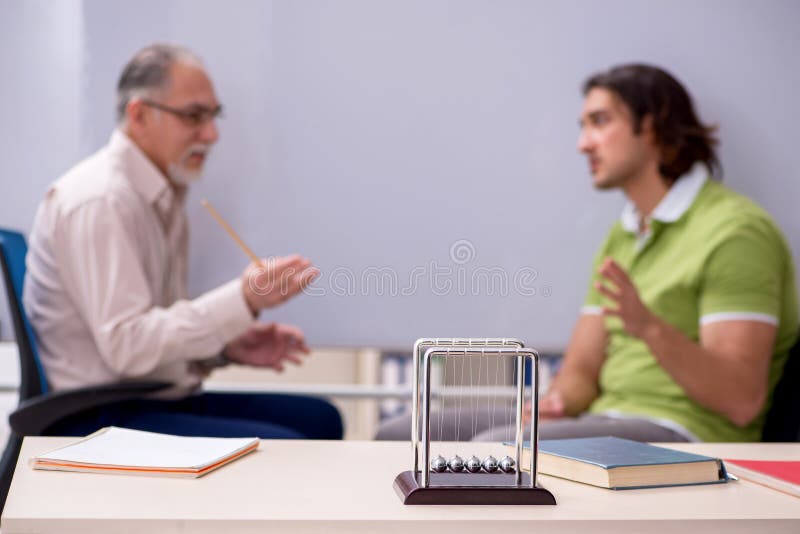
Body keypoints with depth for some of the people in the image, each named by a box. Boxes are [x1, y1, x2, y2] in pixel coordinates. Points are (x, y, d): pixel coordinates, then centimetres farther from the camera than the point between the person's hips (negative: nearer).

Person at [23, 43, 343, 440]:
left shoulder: (165, 195, 14)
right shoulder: (99, 201, -17)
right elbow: (125, 343, -25)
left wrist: (229, 344, 1)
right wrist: (244, 299, -28)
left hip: (162, 400, 10)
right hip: (100, 419, -10)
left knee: (319, 419, 1)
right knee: (285, 450, -24)